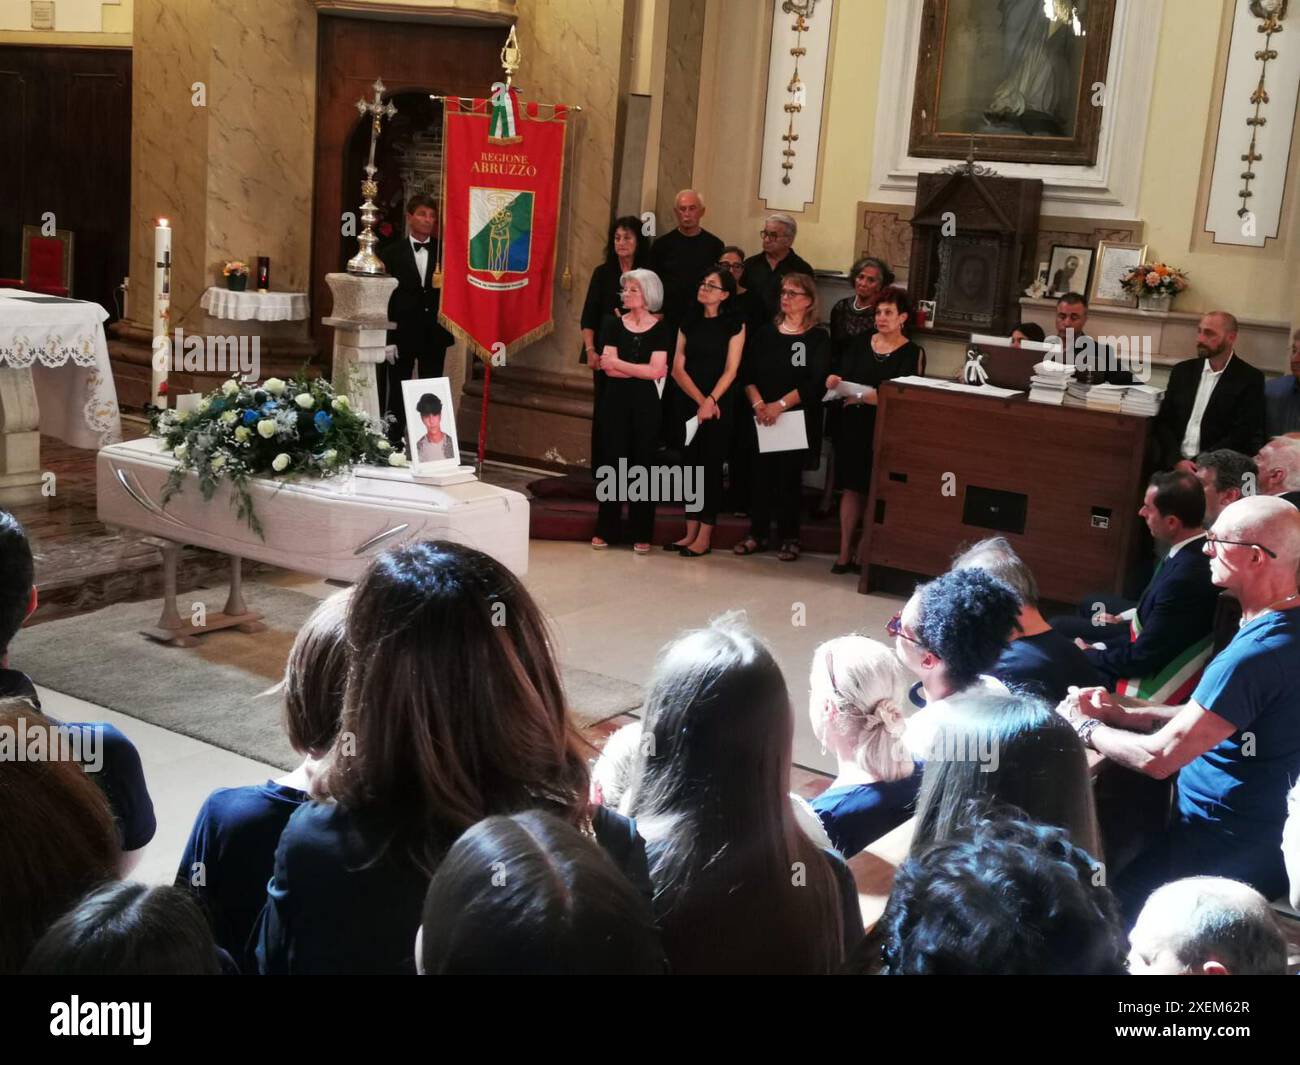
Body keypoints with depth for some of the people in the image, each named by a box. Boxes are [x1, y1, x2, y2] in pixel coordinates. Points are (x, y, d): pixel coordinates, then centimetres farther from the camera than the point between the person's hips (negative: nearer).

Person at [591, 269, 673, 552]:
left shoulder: (660, 329, 0)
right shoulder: (614, 324, 5)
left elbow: (655, 371, -10)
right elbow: (609, 369, -5)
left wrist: (618, 363, -10)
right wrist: (643, 371, -11)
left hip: (646, 404, -1)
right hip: (615, 402, 1)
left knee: (642, 465, 2)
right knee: (612, 463, 2)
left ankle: (641, 533, 8)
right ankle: (607, 530, 10)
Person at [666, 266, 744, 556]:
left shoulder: (734, 324, -1)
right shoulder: (689, 323, 10)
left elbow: (730, 370, -6)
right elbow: (678, 368, 3)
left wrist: (710, 401, -16)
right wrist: (699, 399, -9)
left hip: (718, 406, -4)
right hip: (688, 404, 4)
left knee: (711, 466, -2)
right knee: (690, 464, 6)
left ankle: (704, 537, 1)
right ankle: (690, 532, 13)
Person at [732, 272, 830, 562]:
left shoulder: (818, 338, 0)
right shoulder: (766, 333, 10)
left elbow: (814, 382, -10)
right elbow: (748, 372, 3)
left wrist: (780, 405, -18)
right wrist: (758, 403, -13)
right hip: (762, 417, 3)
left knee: (789, 477, 0)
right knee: (761, 474, 4)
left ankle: (789, 538, 10)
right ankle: (757, 533, 13)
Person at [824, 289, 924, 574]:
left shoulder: (913, 353, -3)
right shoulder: (860, 342, 9)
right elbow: (842, 376, 11)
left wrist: (866, 396, -19)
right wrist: (834, 381, -13)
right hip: (853, 425, 3)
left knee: (876, 491, 1)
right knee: (851, 487, 5)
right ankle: (845, 551, 10)